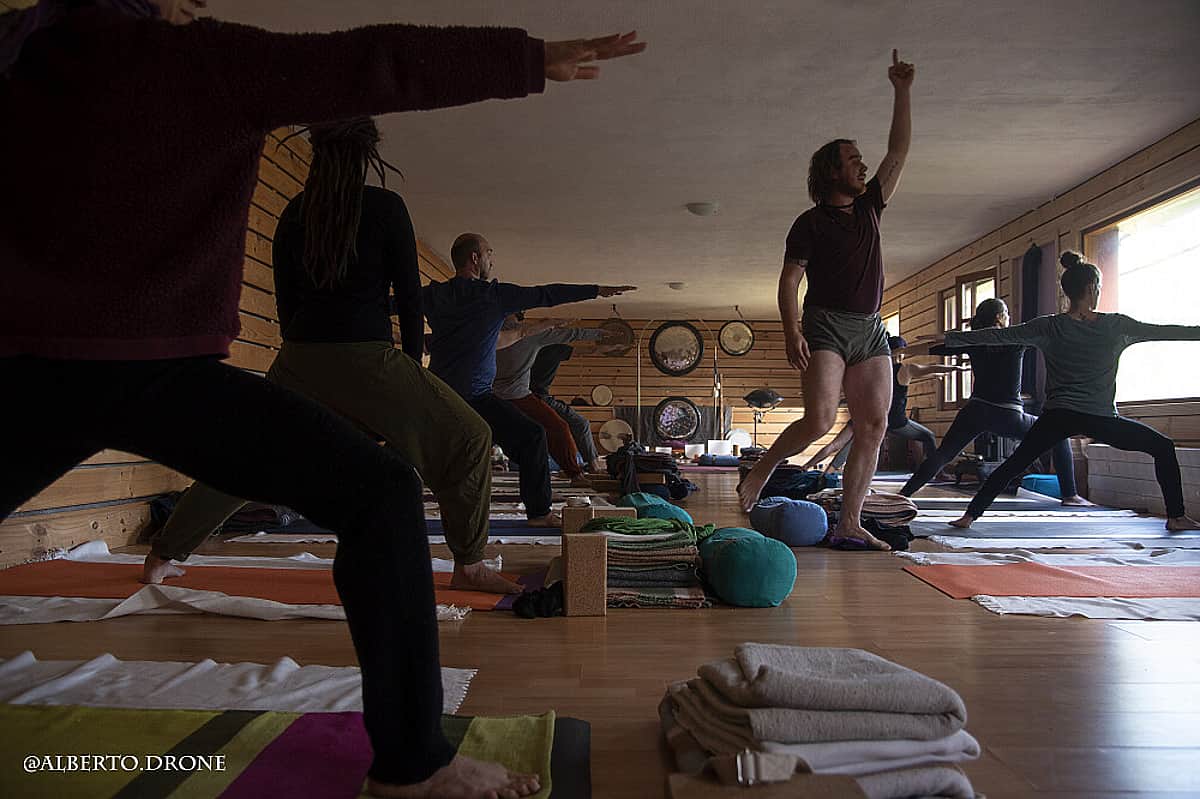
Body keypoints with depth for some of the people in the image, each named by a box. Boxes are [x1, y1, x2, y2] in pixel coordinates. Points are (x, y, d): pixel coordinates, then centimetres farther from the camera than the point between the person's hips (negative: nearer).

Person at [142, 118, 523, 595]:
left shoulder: (294, 212, 12)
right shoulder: (386, 206, -1)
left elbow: (285, 299, 15)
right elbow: (408, 293, -2)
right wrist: (413, 364, 6)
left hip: (299, 358, 6)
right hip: (365, 358, -5)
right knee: (468, 439, 3)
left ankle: (163, 556, 32)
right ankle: (469, 566, 1)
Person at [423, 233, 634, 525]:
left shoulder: (432, 295, 10)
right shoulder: (495, 294, -3)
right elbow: (546, 295, -1)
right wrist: (597, 290, 5)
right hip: (474, 395, -5)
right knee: (531, 436, 0)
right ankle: (539, 512, 0)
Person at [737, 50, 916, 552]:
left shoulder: (868, 208, 19)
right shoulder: (811, 223, 1)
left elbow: (899, 151, 20)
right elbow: (789, 281, -5)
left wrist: (902, 92, 16)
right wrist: (792, 332, -18)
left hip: (870, 330, 7)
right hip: (826, 326, -6)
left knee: (873, 427, -3)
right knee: (819, 421, -21)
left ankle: (849, 522, 0)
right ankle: (761, 471, 3)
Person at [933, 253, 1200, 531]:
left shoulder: (1048, 327, 0)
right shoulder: (1116, 326, 0)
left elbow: (997, 335, 0)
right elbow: (1166, 331, 9)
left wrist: (948, 339, 4)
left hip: (1058, 417, 1)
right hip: (1102, 420, 0)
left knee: (1013, 464, 5)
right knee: (1164, 448, 20)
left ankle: (970, 514, -2)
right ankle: (1176, 516, 20)